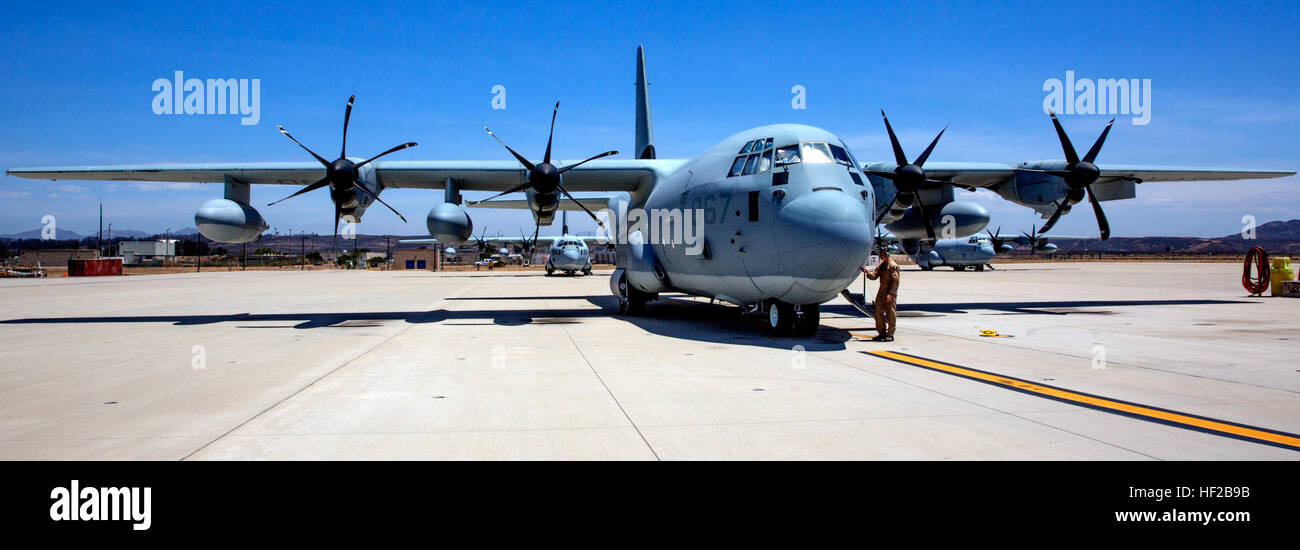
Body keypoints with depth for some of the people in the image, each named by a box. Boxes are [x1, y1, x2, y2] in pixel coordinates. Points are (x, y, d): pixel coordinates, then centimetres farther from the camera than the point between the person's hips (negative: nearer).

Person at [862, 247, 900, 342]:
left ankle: (890, 334, 4)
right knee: (878, 312, 10)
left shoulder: (893, 265, -11)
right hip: (881, 291, 8)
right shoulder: (881, 265, 14)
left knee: (890, 313, -2)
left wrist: (891, 294, -20)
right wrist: (868, 272, -8)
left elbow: (895, 281, -15)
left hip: (890, 293, -8)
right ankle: (881, 333, 19)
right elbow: (874, 276, 12)